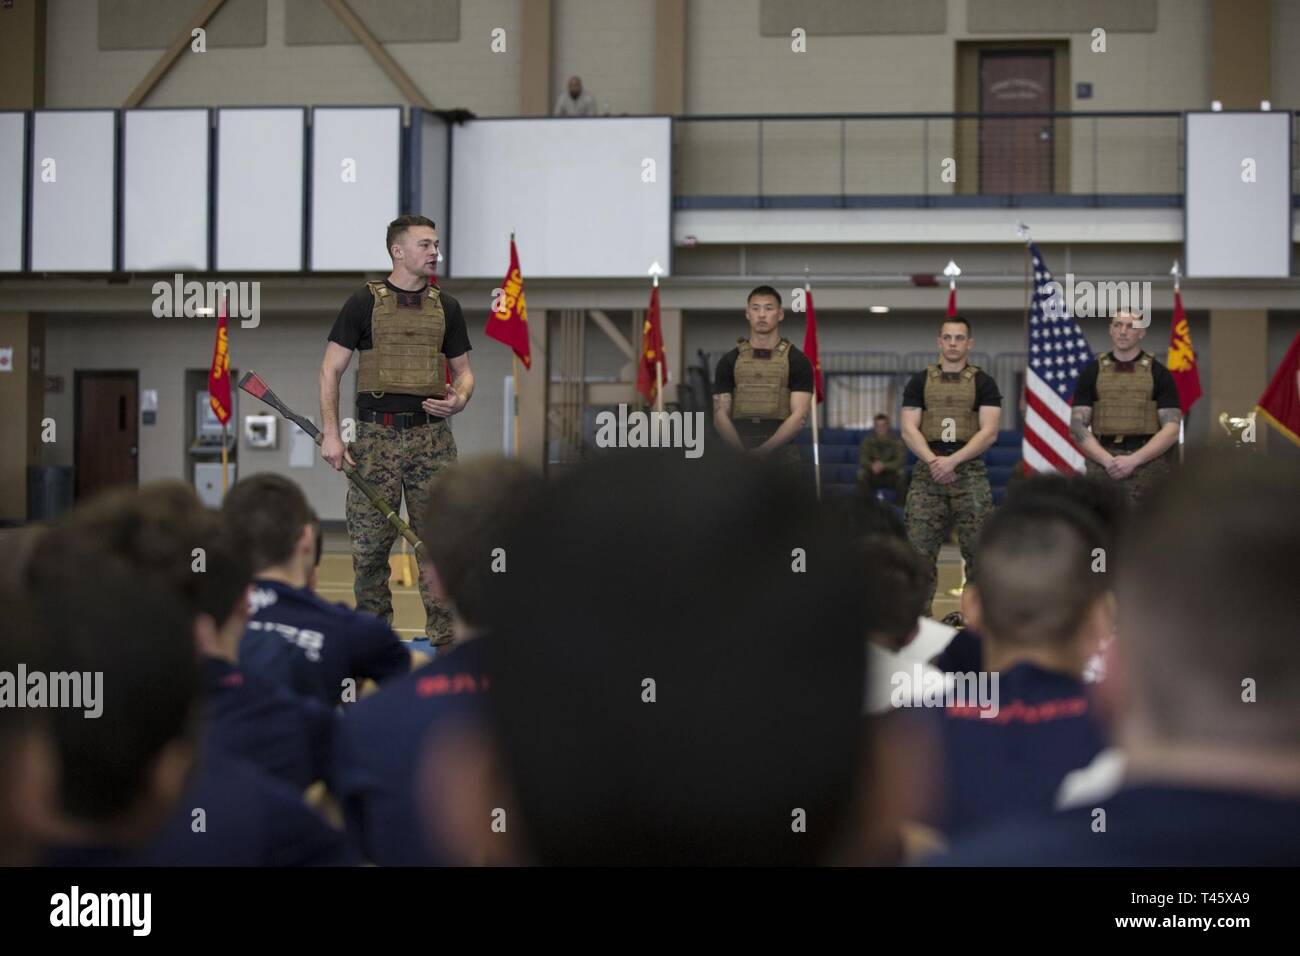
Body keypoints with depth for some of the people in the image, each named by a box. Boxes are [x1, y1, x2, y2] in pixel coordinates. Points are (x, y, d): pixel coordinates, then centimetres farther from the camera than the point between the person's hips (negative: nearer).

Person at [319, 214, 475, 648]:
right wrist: (330, 434, -8)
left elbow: (463, 370, 17)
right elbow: (331, 370, 1)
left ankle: (443, 636, 8)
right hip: (377, 434, -2)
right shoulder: (364, 303, 1)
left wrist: (460, 399, -6)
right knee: (369, 543, 1)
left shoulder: (446, 308, 12)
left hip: (431, 435, 3)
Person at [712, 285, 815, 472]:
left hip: (781, 455, -1)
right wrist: (741, 450, -15)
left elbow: (799, 415, -6)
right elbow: (720, 414, 3)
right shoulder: (730, 361, 9)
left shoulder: (796, 361, 4)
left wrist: (765, 449, -18)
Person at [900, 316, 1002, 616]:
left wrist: (953, 460, -16)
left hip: (970, 472, -1)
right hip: (927, 473, 1)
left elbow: (989, 433, -5)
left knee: (979, 551, -3)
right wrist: (933, 461, -14)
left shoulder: (983, 383, 5)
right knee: (919, 550, -1)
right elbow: (909, 430, 2)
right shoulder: (920, 382, 9)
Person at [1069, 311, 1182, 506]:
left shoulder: (1158, 374, 8)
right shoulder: (1092, 372, 11)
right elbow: (1077, 426, 6)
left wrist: (1133, 460, -11)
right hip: (1102, 464, 1)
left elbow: (1171, 430, 0)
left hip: (1148, 465, -1)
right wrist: (1108, 460, -9)